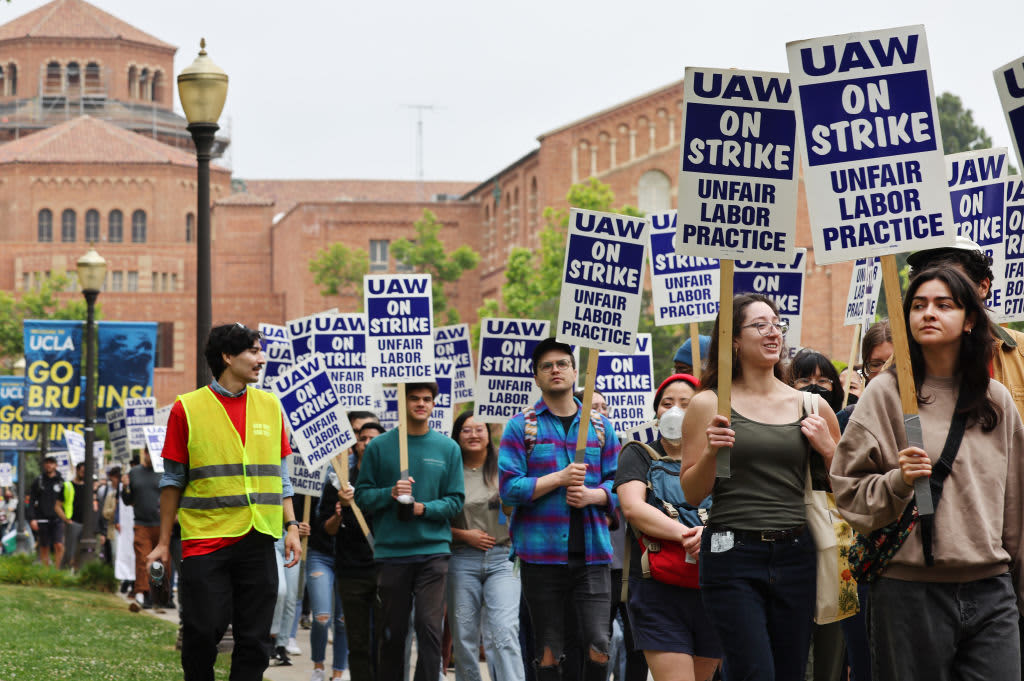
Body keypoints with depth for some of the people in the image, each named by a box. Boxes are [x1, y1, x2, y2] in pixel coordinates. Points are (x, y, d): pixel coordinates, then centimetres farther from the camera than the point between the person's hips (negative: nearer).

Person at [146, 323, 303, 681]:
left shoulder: (270, 405, 11)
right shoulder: (187, 408, 0)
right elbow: (172, 481, 4)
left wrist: (291, 526, 5)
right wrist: (164, 542, 3)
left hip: (257, 541, 3)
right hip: (205, 541, -3)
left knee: (254, 639, 2)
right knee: (202, 632, -5)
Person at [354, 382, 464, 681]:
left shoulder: (448, 448, 6)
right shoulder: (379, 447, 4)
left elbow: (455, 500, 6)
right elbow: (362, 496, 4)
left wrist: (425, 508, -11)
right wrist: (390, 494, -15)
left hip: (433, 550, 0)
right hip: (391, 552, 0)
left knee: (430, 627, -8)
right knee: (392, 631, 7)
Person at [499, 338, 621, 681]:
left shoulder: (600, 426, 12)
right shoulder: (520, 426, 4)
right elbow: (509, 486, -5)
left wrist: (591, 495, -10)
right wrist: (560, 478, -14)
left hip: (592, 552, 1)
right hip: (542, 553, -1)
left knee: (599, 646, -8)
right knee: (548, 649, 5)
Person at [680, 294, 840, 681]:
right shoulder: (710, 405, 3)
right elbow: (692, 493, 4)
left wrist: (827, 449, -1)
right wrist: (710, 452, -13)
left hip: (795, 557, 3)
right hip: (733, 557, -3)